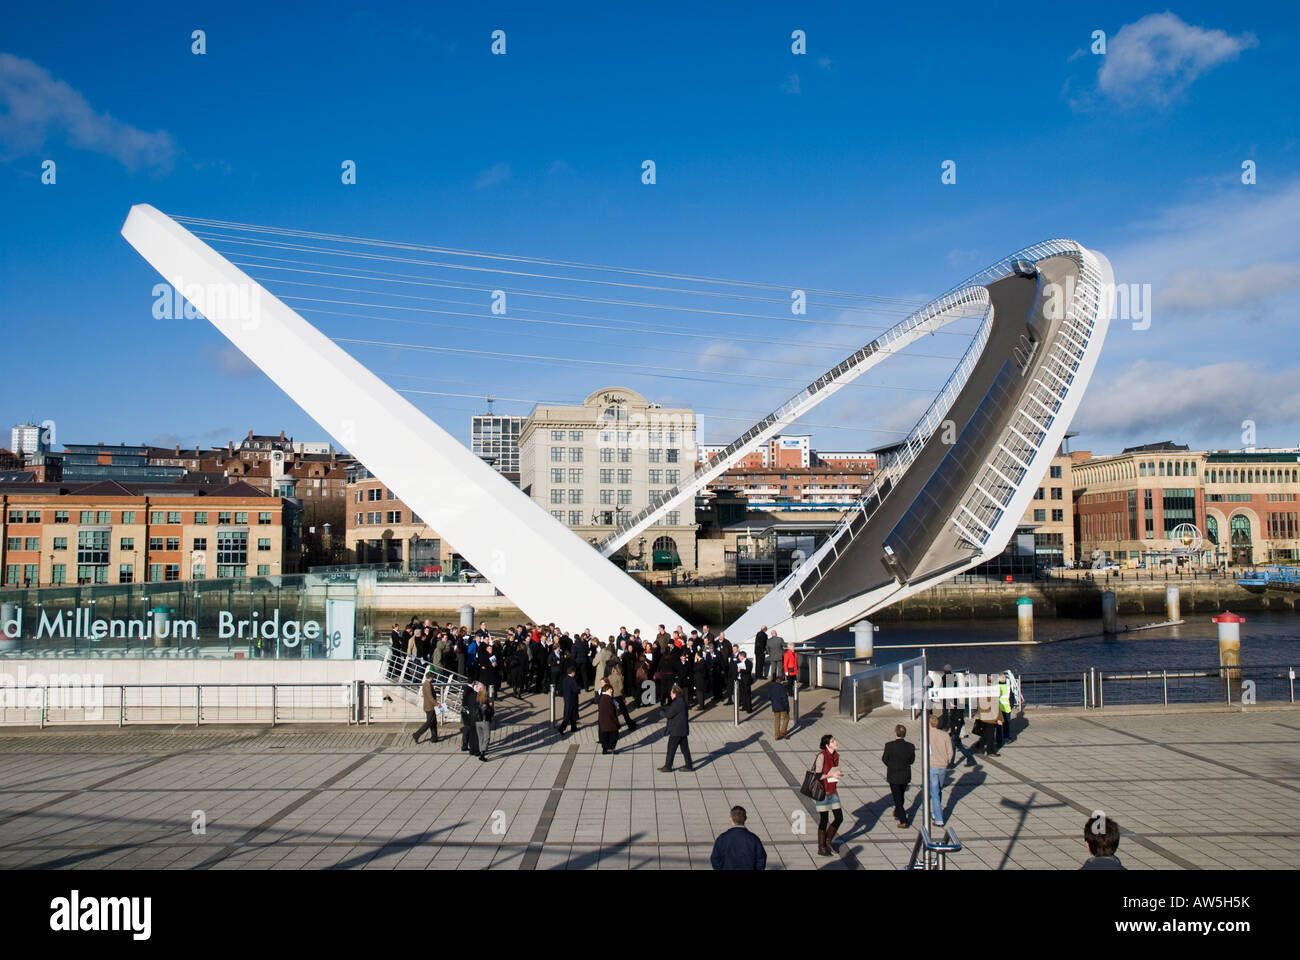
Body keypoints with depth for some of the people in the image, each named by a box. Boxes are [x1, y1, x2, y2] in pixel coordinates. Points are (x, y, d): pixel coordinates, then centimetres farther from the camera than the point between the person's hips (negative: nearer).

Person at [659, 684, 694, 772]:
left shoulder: (677, 702, -20)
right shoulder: (682, 700, 11)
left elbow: (669, 714, -19)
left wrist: (662, 712, -2)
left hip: (677, 730, -10)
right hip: (683, 729, 10)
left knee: (671, 748, 1)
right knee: (684, 748, 13)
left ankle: (668, 767, 10)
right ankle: (689, 766, 16)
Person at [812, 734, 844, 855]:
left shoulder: (836, 755, 4)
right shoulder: (822, 756, -18)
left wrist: (836, 789, 11)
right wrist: (831, 775, -24)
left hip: (833, 791, 7)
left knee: (839, 818, 8)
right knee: (824, 820, 2)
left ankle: (828, 841, 27)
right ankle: (821, 848, 17)